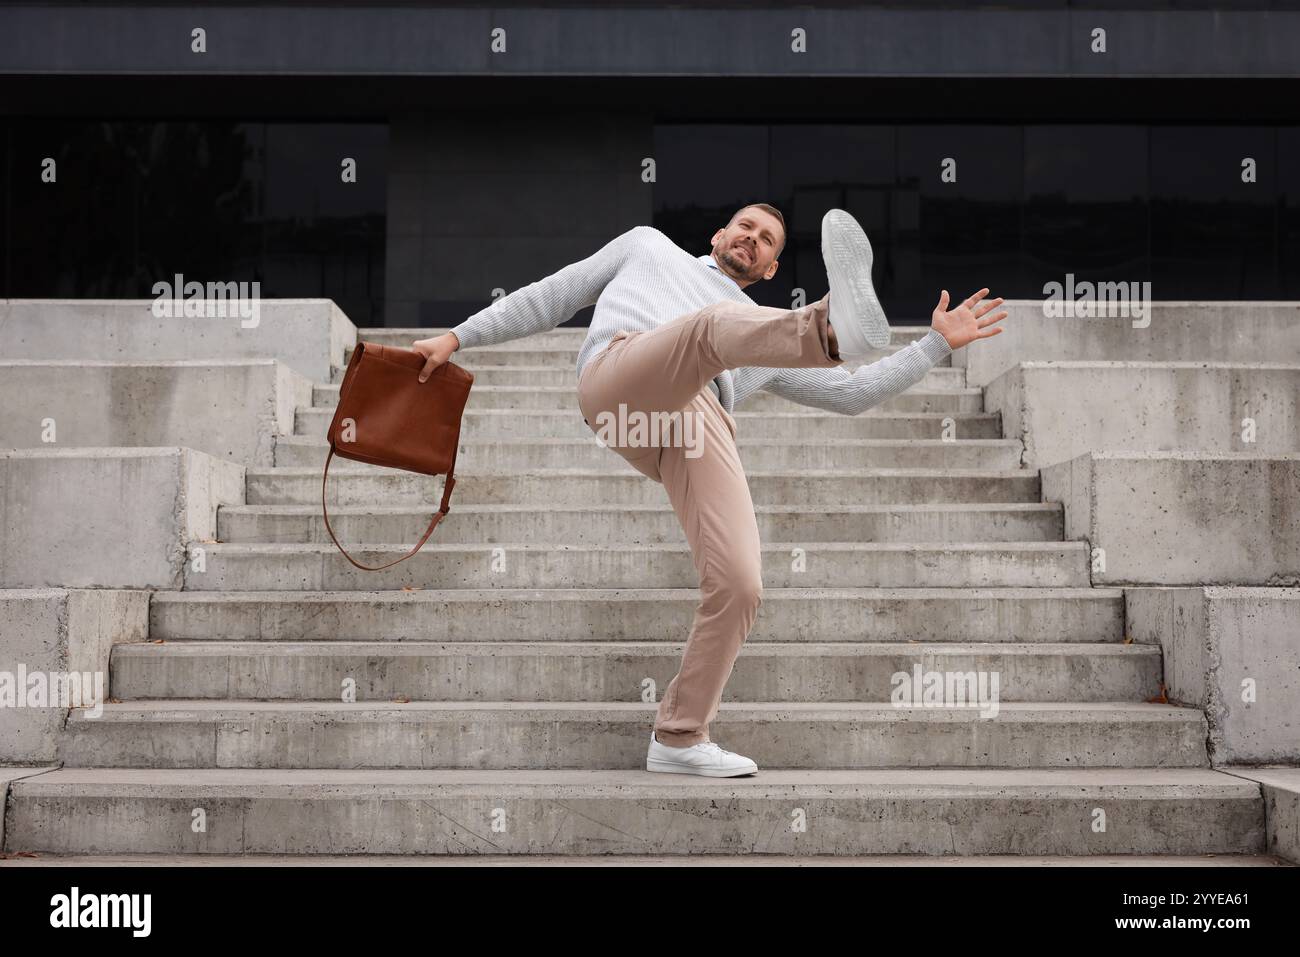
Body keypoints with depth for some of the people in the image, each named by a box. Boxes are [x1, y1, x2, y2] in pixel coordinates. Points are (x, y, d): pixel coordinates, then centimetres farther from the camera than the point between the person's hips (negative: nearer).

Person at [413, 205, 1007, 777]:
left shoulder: (764, 338, 40)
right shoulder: (650, 246, 39)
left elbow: (852, 393, 32)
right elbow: (550, 297, 37)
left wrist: (938, 343, 27)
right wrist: (459, 337, 29)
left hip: (702, 426, 3)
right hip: (618, 376, -3)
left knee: (739, 587, -16)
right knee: (717, 325, -35)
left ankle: (678, 738, 0)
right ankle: (832, 329, -69)